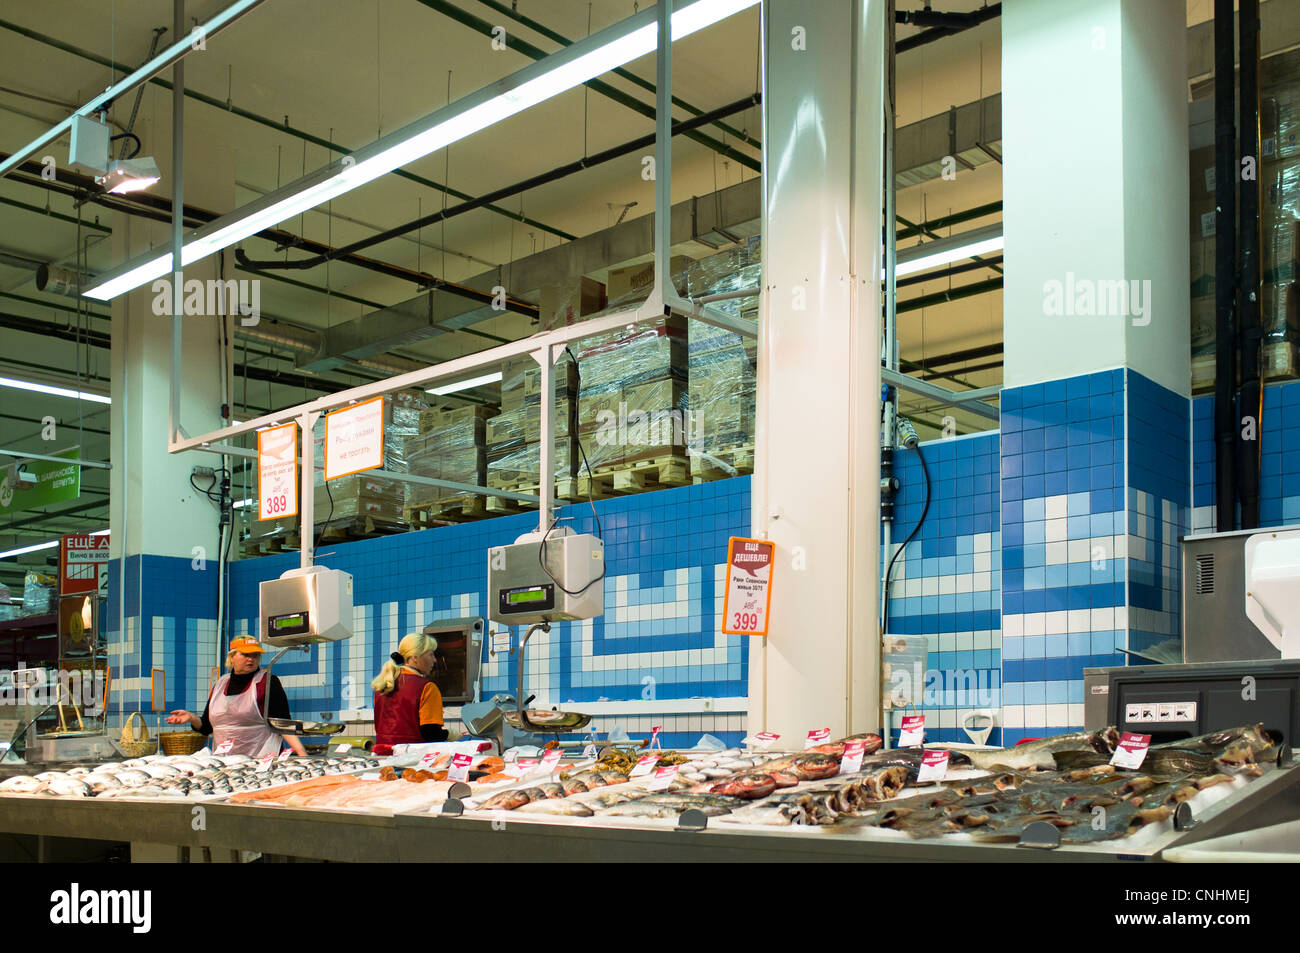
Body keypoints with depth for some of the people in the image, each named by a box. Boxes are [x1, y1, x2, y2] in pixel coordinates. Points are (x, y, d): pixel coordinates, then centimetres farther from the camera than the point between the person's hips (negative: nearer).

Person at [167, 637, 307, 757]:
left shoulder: (267, 682, 0)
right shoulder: (220, 684, 16)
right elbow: (207, 727, 21)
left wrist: (301, 752, -17)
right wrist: (191, 718, 2)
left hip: (260, 761, -4)